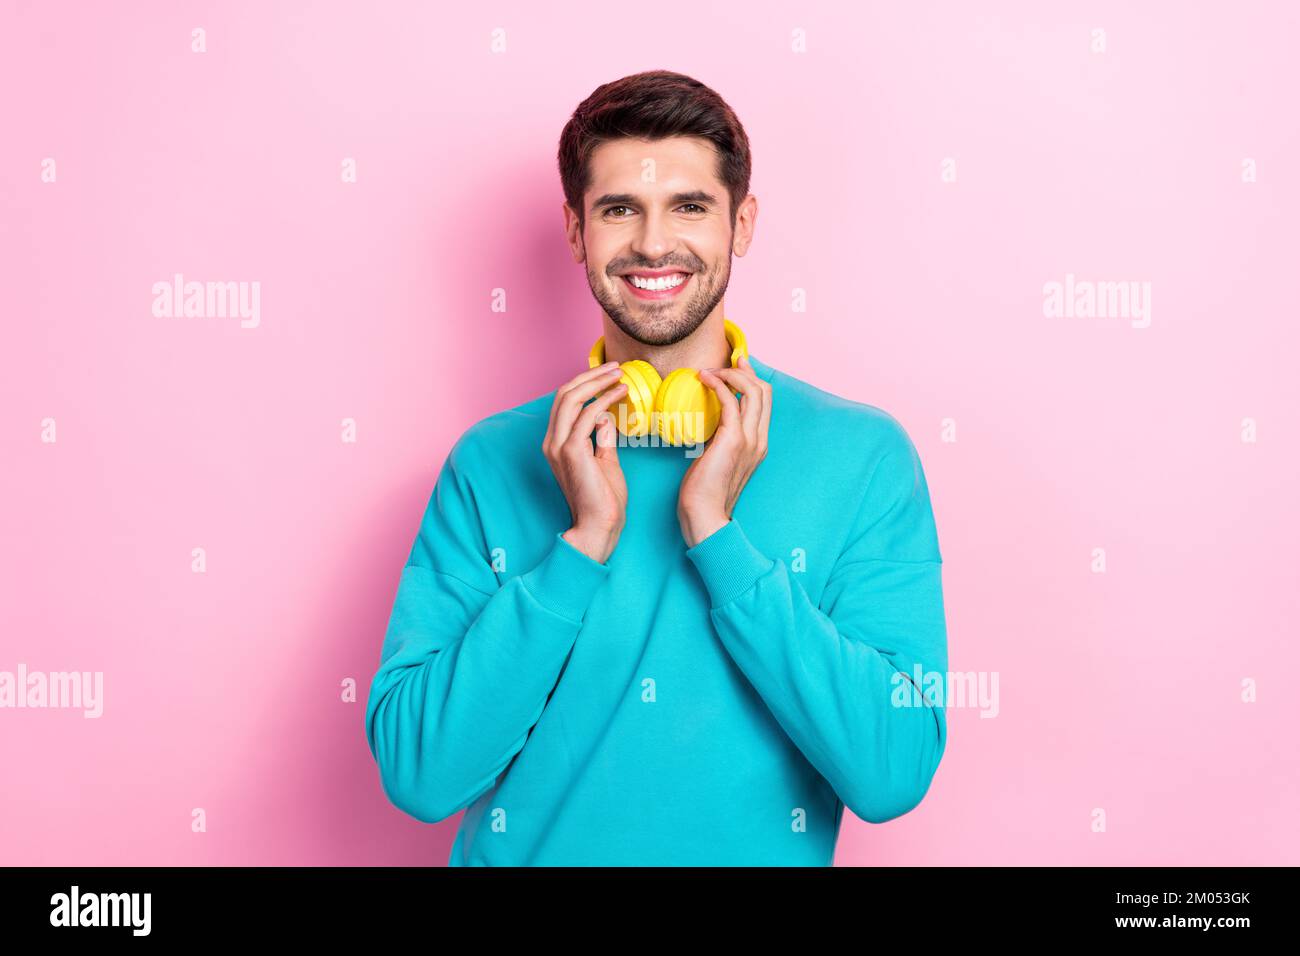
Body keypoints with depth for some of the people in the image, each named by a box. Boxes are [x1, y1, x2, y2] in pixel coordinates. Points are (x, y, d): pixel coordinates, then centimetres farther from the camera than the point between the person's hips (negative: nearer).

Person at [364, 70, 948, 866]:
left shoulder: (865, 456, -8)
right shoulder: (493, 462, -5)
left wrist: (718, 536, -19)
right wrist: (583, 542, -18)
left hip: (760, 849, 0)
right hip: (525, 849, 1)